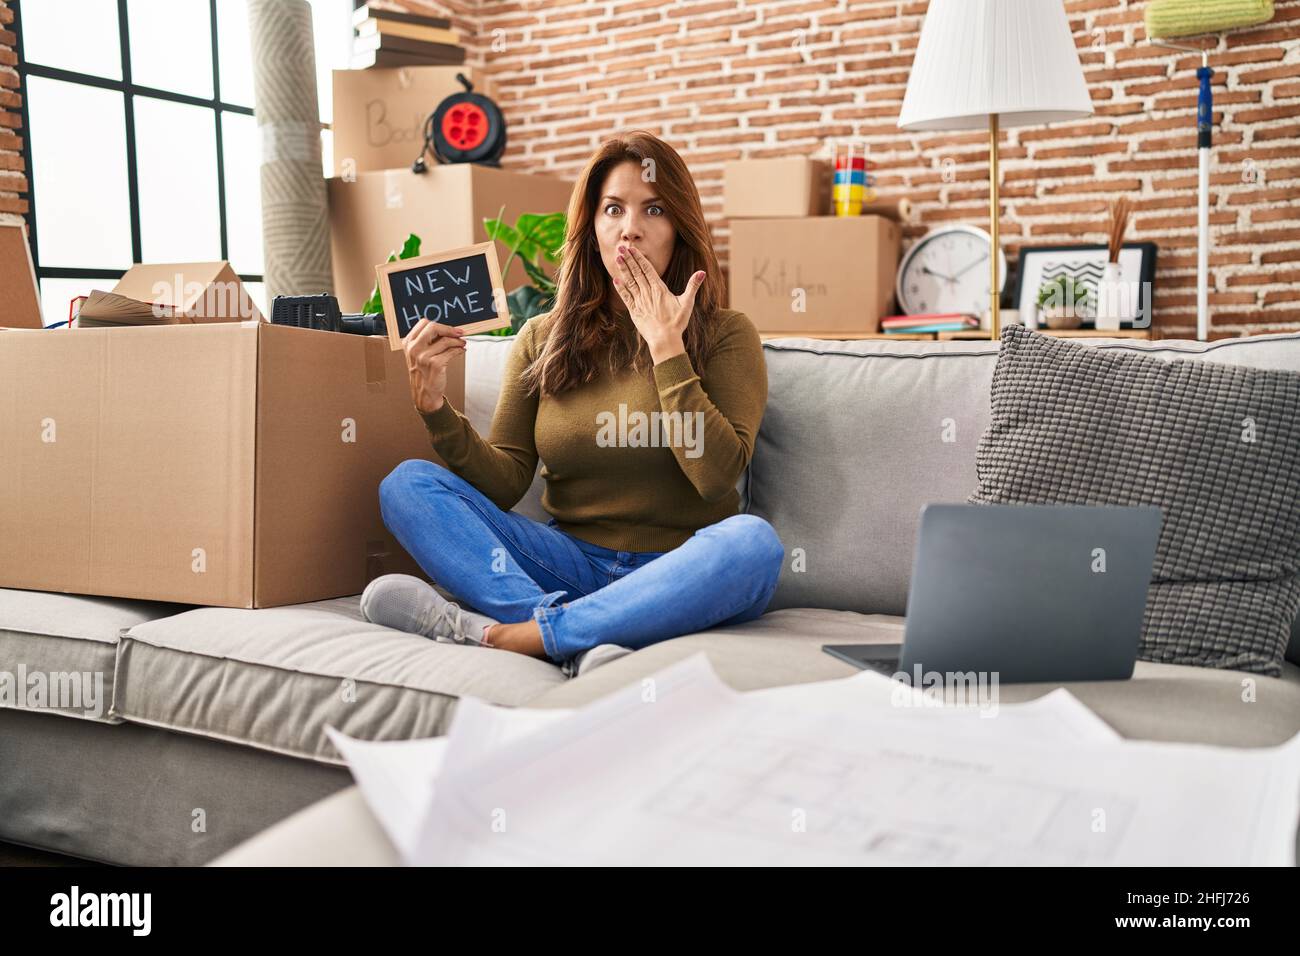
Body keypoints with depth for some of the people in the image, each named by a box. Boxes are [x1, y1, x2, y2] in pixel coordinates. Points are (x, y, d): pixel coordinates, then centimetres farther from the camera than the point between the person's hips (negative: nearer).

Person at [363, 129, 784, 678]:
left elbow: (717, 475, -14)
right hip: (572, 563, 3)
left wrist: (665, 346, -13)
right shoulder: (542, 339, 9)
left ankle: (493, 633, -30)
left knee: (751, 541, -35)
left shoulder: (725, 335, 1)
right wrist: (434, 406, -16)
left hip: (676, 573, -2)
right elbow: (505, 484, 0)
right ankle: (582, 645, -35)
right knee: (407, 484, -14)